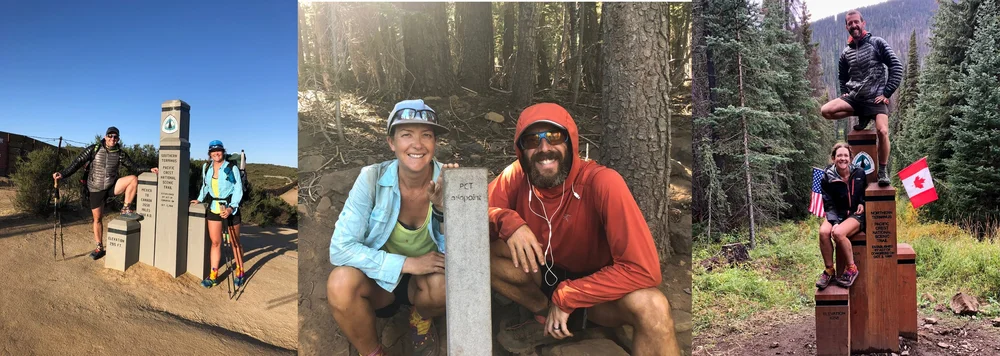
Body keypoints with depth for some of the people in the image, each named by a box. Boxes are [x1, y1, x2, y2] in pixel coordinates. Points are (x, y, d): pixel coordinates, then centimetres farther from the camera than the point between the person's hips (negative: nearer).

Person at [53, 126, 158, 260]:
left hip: (112, 186, 1)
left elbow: (133, 167, 3)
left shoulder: (120, 154, -3)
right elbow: (78, 162, -9)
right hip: (96, 189, -1)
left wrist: (149, 170, -9)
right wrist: (63, 174, -17)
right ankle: (99, 248, 17)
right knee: (97, 218, 3)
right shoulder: (94, 149, -9)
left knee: (133, 179, -25)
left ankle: (126, 209, -13)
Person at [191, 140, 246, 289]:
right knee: (215, 242, 6)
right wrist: (199, 199, 18)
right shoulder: (206, 168, 4)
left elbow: (238, 190, -13)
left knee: (234, 242, 7)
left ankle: (239, 272, 21)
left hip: (230, 208, -4)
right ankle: (213, 275, 11)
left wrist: (231, 208, -22)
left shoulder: (232, 168, -12)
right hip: (213, 208, 4)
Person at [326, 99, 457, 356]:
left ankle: (421, 318, 6)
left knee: (444, 283, -32)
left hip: (424, 281, 1)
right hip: (378, 277, -1)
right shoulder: (372, 178, -20)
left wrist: (444, 208, -34)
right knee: (341, 283, -32)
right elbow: (340, 248, -22)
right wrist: (407, 263, -29)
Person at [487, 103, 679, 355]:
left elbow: (644, 270, -32)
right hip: (546, 275, 6)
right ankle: (548, 316, -1)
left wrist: (566, 298, -27)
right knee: (480, 248, -19)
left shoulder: (601, 182, -28)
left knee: (650, 306, -36)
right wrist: (508, 221, -30)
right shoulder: (517, 176, -14)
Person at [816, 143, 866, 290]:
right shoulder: (827, 178, -4)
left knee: (838, 233, -32)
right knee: (823, 232, -31)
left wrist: (863, 203, -5)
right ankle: (829, 270, -14)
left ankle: (851, 268, -12)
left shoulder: (859, 173, -3)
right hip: (837, 214, 2)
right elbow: (829, 204, -5)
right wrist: (834, 222, -21)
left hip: (857, 214, -2)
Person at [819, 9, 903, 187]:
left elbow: (896, 67, -4)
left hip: (875, 98, -4)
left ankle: (883, 171, -6)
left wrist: (887, 93, -10)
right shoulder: (846, 52, 10)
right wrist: (844, 93, 9)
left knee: (882, 131, -24)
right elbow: (843, 76, 27)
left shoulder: (877, 43, -2)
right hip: (854, 98, 4)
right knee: (826, 110, -20)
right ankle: (862, 117, 4)